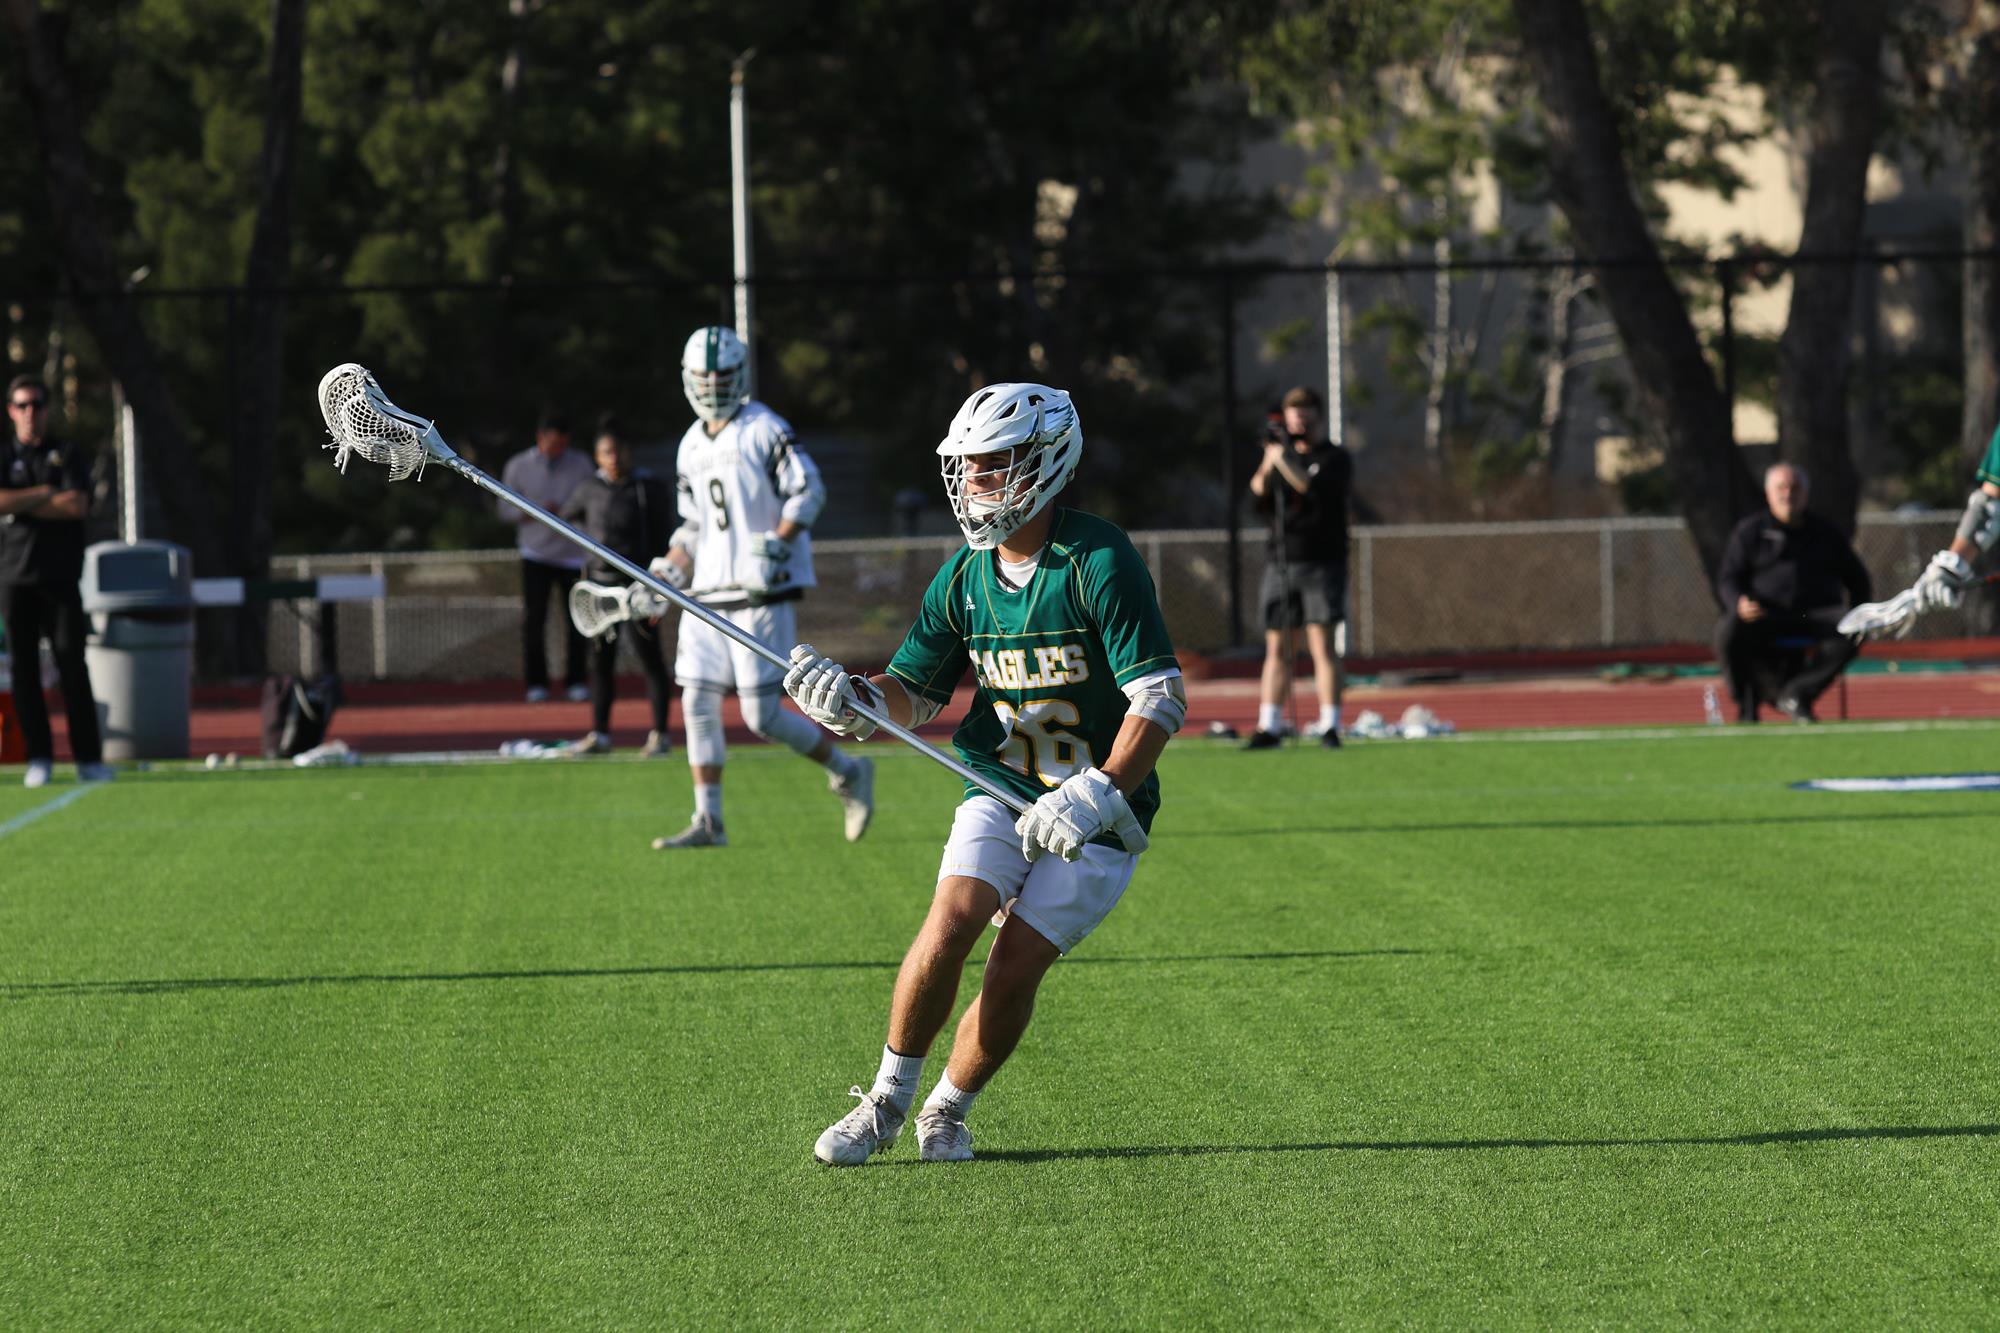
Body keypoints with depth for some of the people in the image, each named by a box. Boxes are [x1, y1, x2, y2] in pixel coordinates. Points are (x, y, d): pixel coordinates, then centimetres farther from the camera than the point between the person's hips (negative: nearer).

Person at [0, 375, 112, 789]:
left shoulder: (66, 456, 10)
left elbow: (78, 506, -7)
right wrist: (46, 494, -7)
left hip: (61, 578, -1)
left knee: (73, 665, -6)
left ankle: (89, 759, -5)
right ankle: (38, 759, 3)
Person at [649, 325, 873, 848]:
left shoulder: (764, 430, -7)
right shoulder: (691, 446, 16)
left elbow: (809, 491, -12)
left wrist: (776, 544, -23)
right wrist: (665, 575, 11)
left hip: (761, 592, -7)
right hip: (708, 593, 7)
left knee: (762, 714, -10)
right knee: (697, 703, 1)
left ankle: (848, 772, 11)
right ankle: (708, 821, 7)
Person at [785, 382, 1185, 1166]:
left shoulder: (1098, 562, -18)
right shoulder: (965, 577, 1)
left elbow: (1161, 699, -21)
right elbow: (915, 692, 11)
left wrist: (1096, 795, -31)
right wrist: (855, 703, -11)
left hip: (1099, 811, -4)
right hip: (1001, 792, 4)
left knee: (1015, 968, -11)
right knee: (950, 925, -18)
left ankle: (947, 1113, 13)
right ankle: (886, 1101, -2)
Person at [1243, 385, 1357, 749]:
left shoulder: (1336, 458, 0)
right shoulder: (1282, 453, 16)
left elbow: (1312, 486, -18)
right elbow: (1259, 498, 8)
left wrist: (1281, 457, -11)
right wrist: (1267, 463, -7)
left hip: (1322, 565, -5)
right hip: (1279, 565, 5)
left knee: (1323, 645, -11)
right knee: (1276, 649, 4)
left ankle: (1329, 726, -11)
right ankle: (1269, 727, 6)